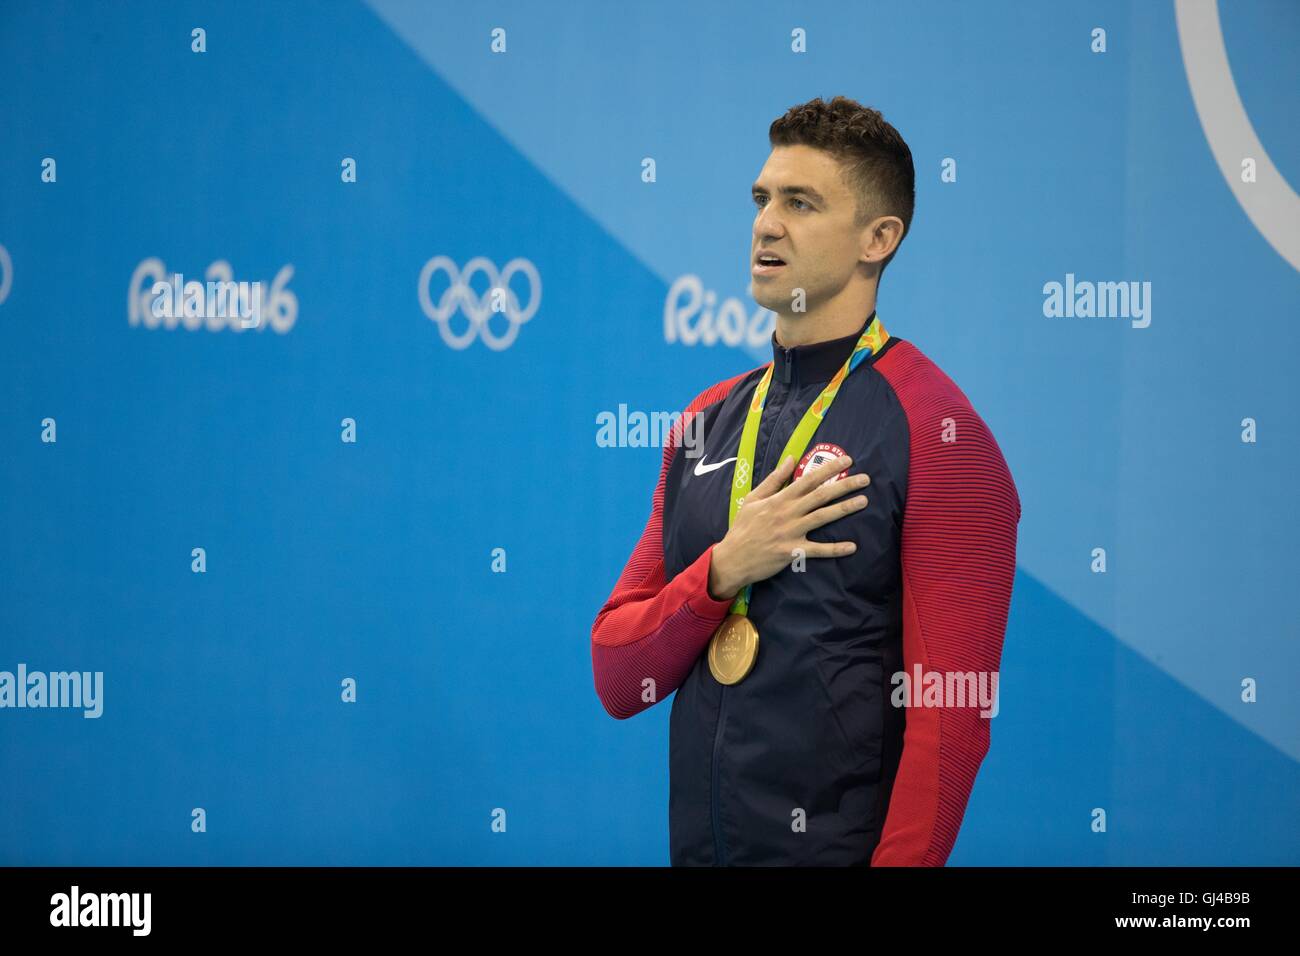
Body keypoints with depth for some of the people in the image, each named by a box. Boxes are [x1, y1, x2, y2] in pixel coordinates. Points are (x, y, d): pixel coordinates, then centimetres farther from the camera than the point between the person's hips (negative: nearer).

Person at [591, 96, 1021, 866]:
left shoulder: (937, 433, -11)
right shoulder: (705, 424, 8)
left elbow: (952, 717, -16)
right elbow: (617, 679, 5)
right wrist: (725, 568, -10)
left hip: (841, 846, -6)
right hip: (695, 843, 6)